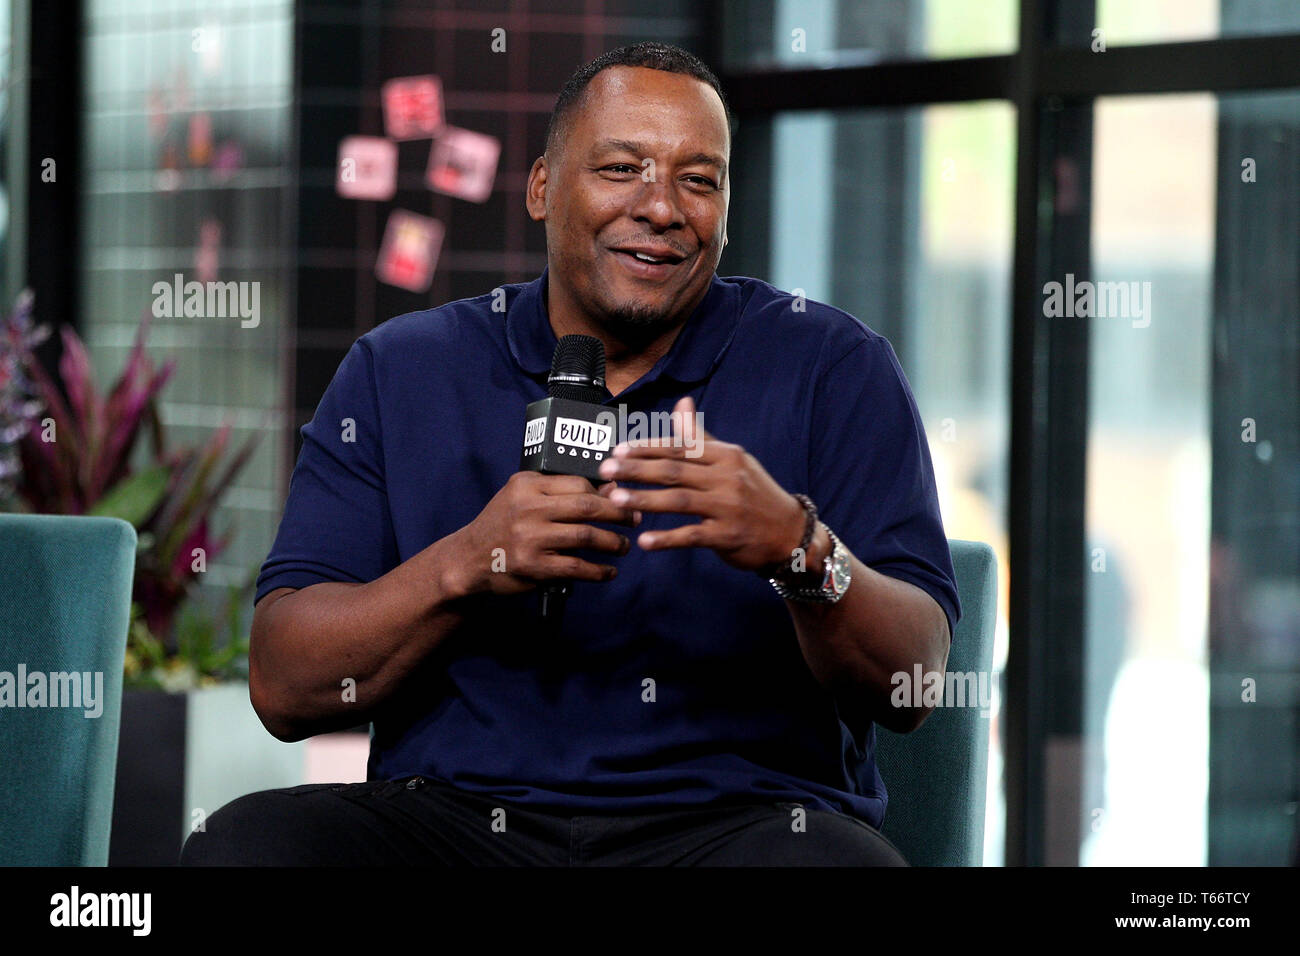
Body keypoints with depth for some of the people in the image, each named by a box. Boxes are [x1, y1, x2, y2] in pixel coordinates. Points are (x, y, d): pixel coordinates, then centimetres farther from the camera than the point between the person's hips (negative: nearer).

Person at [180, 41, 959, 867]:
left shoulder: (832, 367, 9)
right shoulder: (399, 373, 12)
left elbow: (909, 689, 0)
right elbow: (284, 689, 4)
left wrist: (801, 550, -20)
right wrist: (465, 567, -13)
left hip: (739, 818, -2)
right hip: (460, 815, 2)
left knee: (838, 862, -36)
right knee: (240, 842, -27)